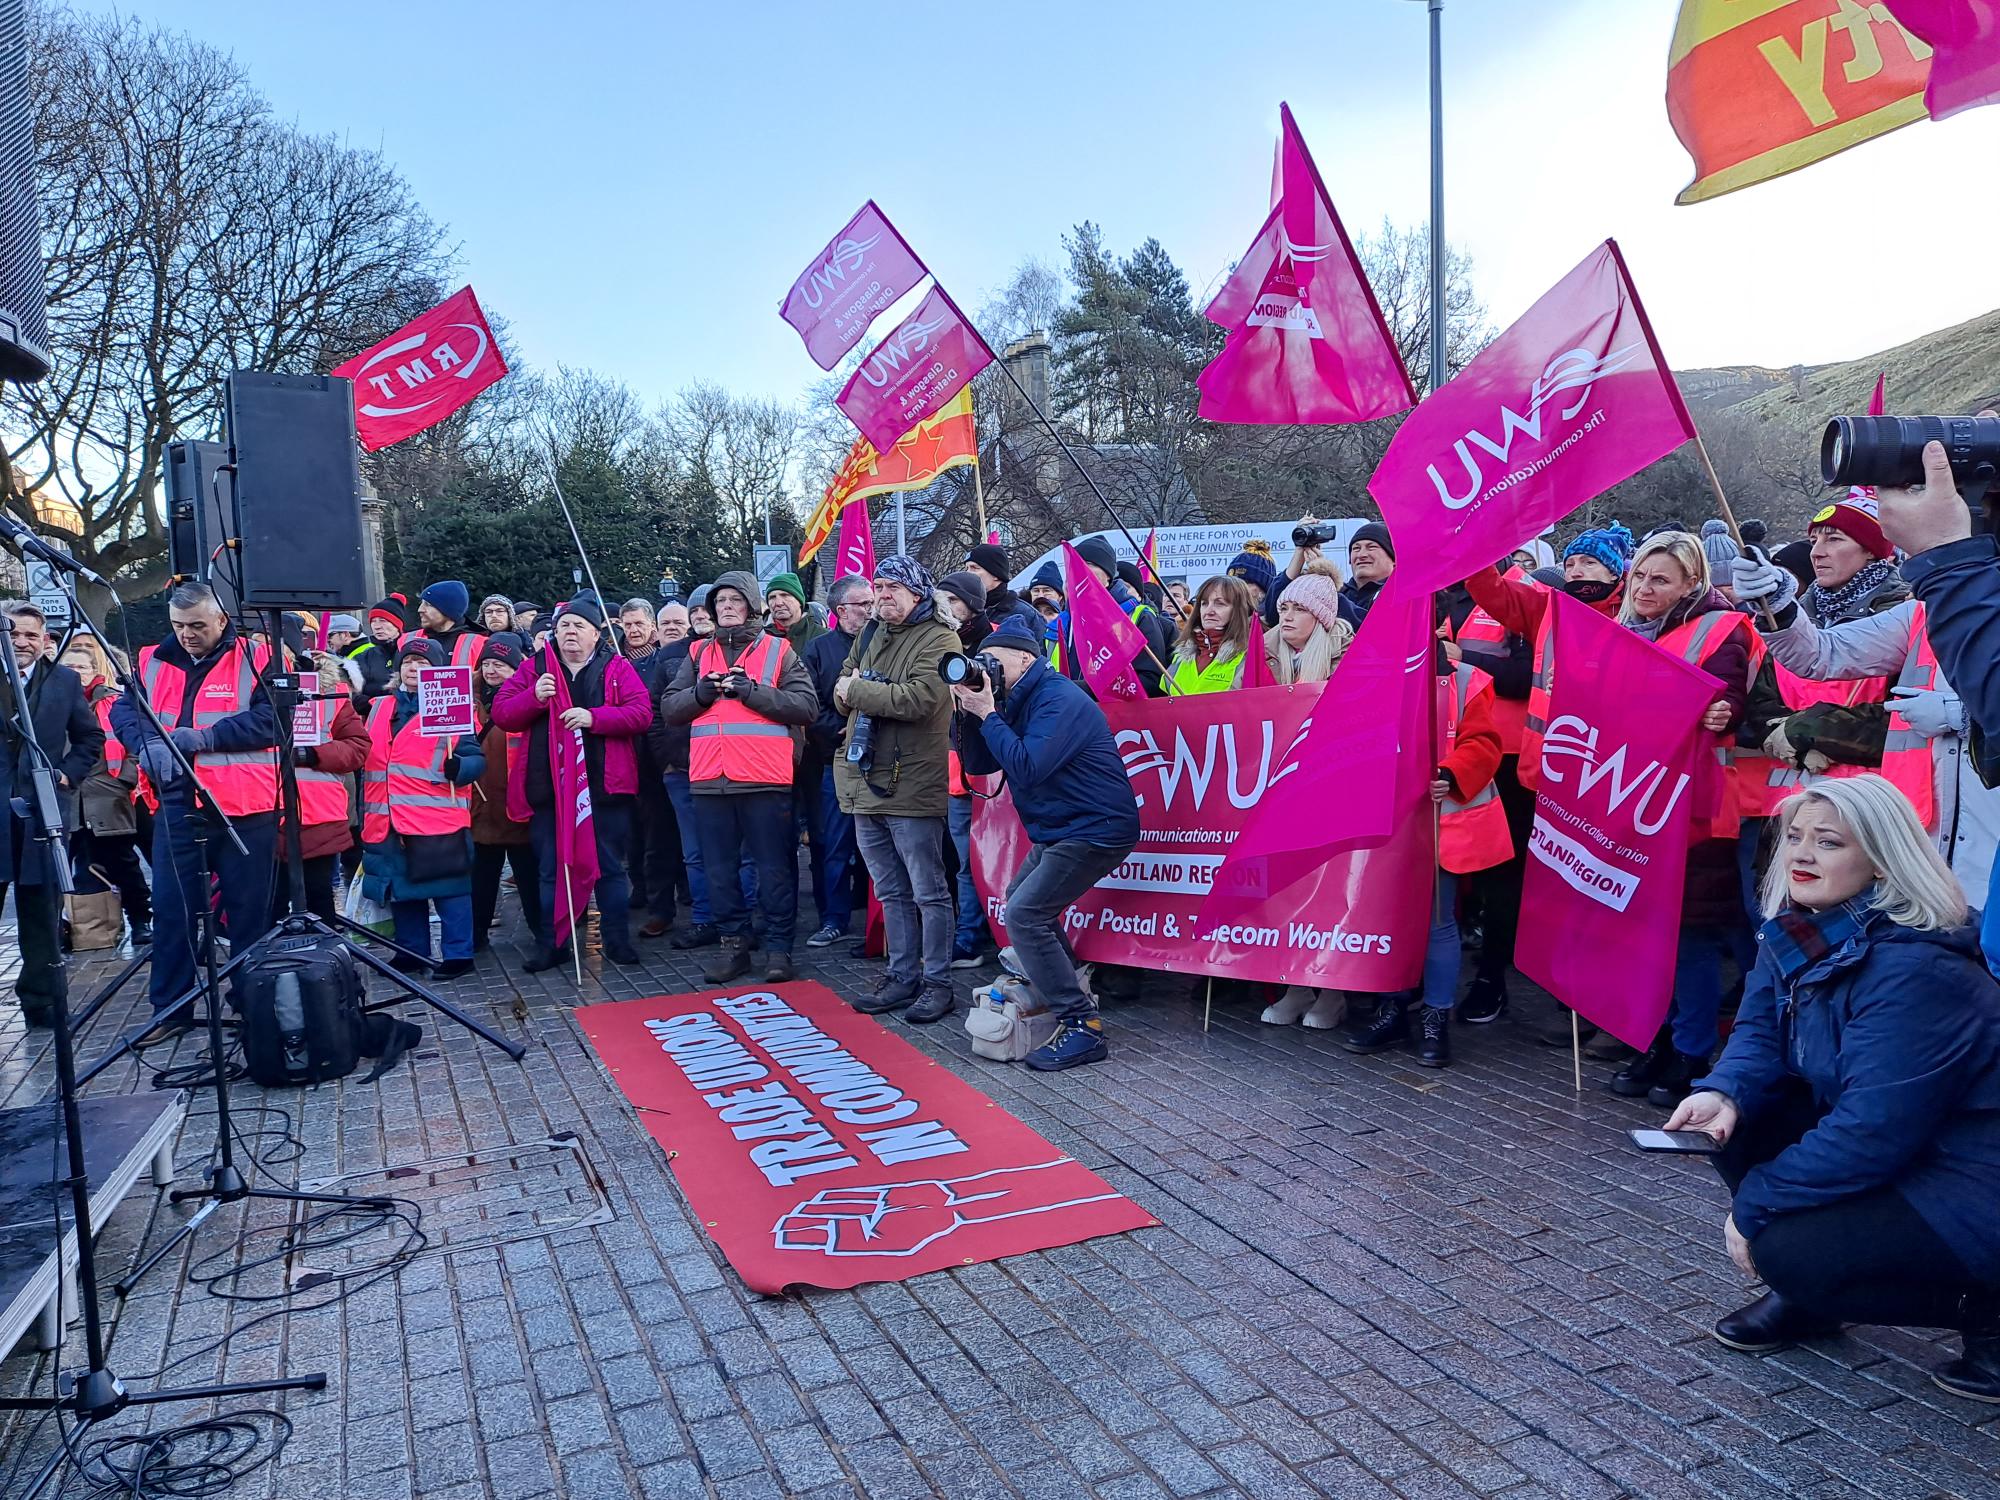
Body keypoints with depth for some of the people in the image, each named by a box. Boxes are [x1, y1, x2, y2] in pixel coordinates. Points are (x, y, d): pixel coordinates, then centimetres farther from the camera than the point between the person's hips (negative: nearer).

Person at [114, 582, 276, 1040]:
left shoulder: (254, 659, -3)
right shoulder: (153, 662, 12)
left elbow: (270, 719, -13)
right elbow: (124, 709, 9)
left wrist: (203, 737, -18)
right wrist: (147, 744, -11)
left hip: (244, 806, -4)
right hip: (176, 805, 4)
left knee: (250, 909, 4)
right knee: (171, 908, 7)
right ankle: (170, 1009, 18)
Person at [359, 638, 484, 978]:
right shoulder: (379, 709, 15)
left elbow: (476, 758, -7)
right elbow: (364, 759, 23)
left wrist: (458, 767, -27)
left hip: (438, 821, -6)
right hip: (388, 822, 6)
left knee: (449, 889, -2)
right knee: (401, 890, 14)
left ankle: (458, 954, 6)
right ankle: (411, 952, 26)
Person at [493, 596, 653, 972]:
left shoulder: (617, 668, 4)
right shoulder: (533, 667, 9)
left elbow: (641, 713, -8)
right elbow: (501, 712, 4)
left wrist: (594, 717, -20)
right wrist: (534, 697, -14)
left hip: (604, 785, -2)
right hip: (548, 786, 2)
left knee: (609, 866, 6)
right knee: (551, 869, 9)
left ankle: (617, 938, 17)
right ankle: (553, 943, 19)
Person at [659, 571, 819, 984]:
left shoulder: (779, 650, 6)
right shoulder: (699, 654, 17)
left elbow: (807, 706, -5)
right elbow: (668, 707, 11)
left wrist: (752, 691, -13)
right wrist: (701, 692, -8)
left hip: (764, 778, -4)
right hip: (709, 778, 4)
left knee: (775, 868, 1)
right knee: (718, 868, 8)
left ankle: (778, 946, 11)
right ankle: (734, 943, 19)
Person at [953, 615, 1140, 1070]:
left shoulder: (1060, 700, -19)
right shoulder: (1017, 702, 10)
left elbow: (1026, 768, -30)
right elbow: (978, 765, 9)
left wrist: (988, 714, -21)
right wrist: (968, 713, -5)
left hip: (1096, 829, -11)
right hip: (1058, 830, 11)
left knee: (1025, 915, -18)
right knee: (1022, 900, 24)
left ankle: (1081, 1026, -14)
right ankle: (1070, 992, 35)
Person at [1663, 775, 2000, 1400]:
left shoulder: (1915, 972, -29)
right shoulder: (1799, 933, -2)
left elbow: (1872, 1132, -30)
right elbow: (1760, 1034, 0)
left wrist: (1754, 1204, -21)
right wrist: (1722, 1094, -23)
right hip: (1891, 1162, 9)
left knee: (1791, 1252, -23)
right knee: (1735, 1121, -6)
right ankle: (1805, 1300, 10)